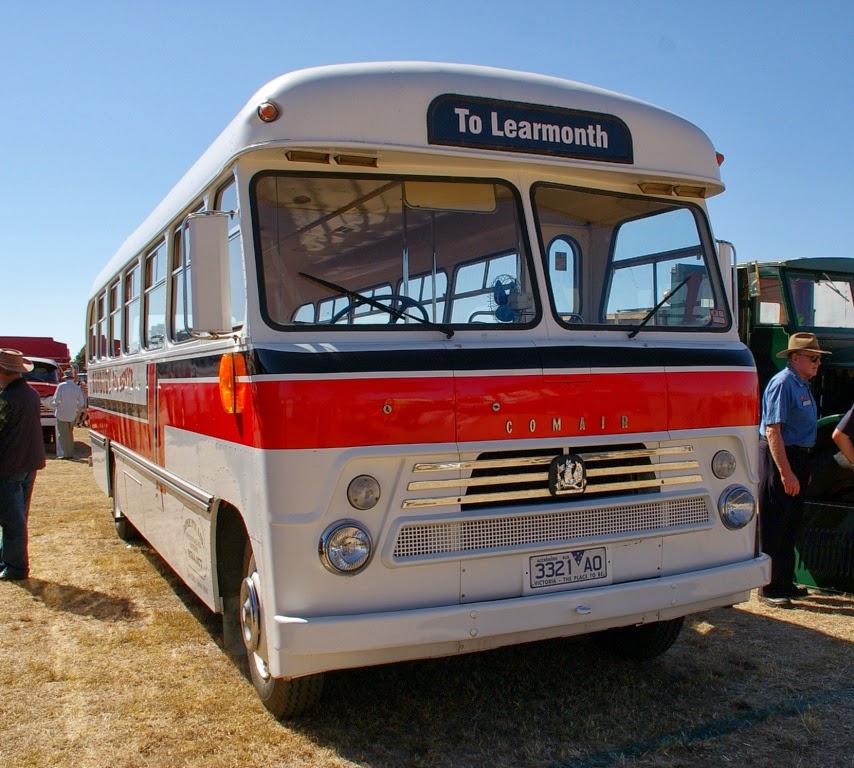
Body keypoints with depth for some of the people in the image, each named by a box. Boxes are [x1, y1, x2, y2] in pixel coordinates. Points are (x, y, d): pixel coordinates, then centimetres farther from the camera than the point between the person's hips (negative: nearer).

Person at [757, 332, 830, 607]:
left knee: (791, 525, 17)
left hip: (798, 458, 10)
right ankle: (769, 589, 7)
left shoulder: (803, 385, 14)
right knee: (774, 529, -2)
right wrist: (786, 473, -24)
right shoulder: (782, 384, -16)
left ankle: (785, 583, 28)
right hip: (778, 459, -10)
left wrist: (804, 468, 21)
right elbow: (773, 431, -22)